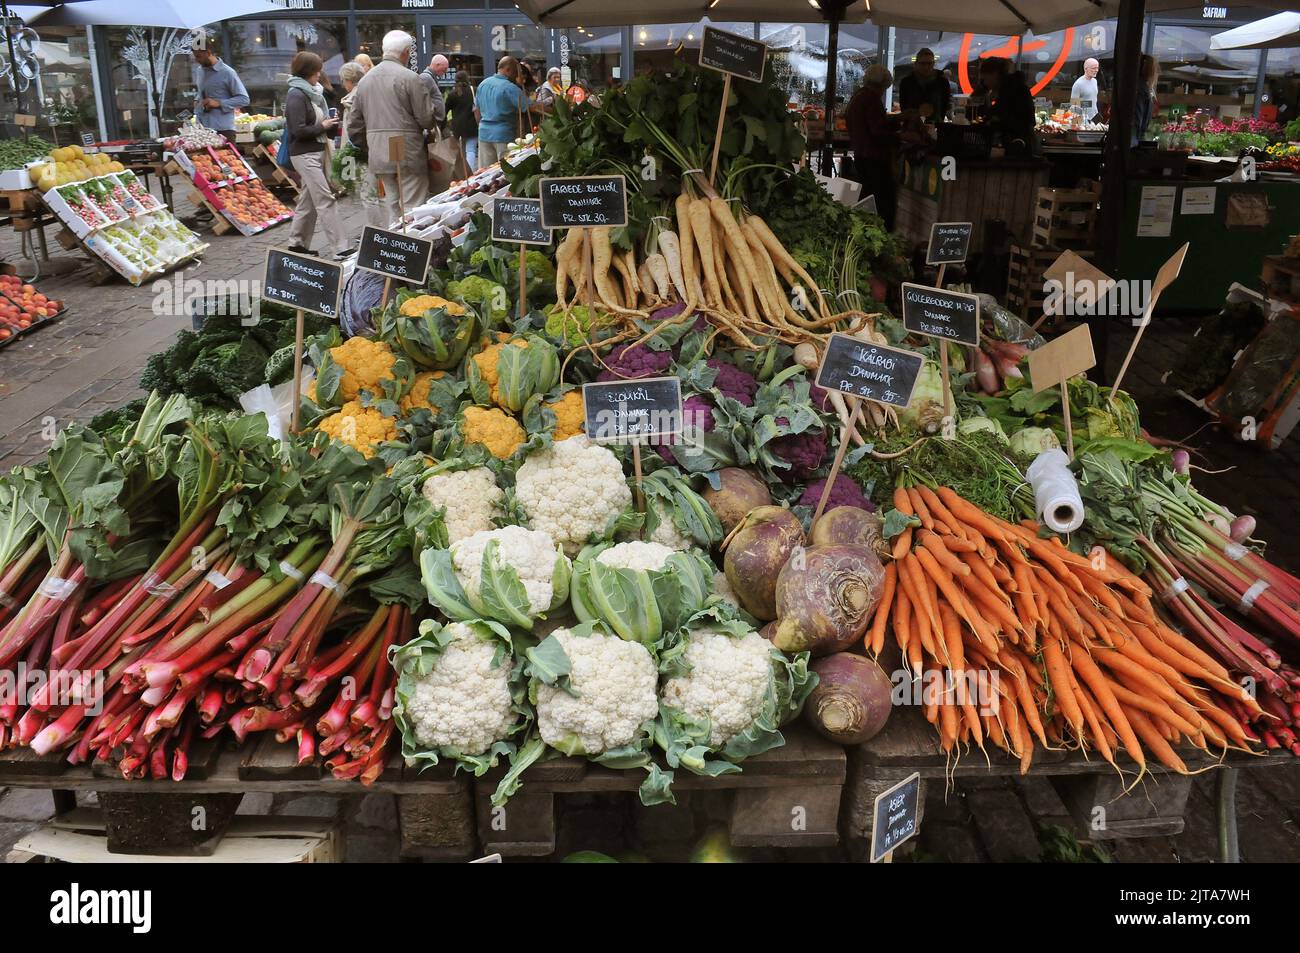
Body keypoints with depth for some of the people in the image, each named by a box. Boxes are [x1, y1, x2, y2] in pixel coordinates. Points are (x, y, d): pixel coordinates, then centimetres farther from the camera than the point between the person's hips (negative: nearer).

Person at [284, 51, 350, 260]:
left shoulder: (313, 93, 14)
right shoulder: (296, 96, -13)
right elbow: (298, 130, -19)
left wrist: (332, 125, 4)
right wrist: (323, 127, -10)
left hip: (319, 152, 9)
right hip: (305, 155, -9)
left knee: (308, 200, 13)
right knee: (326, 200, -11)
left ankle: (297, 243, 22)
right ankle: (340, 249, -13)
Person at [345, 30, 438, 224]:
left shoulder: (365, 80, 11)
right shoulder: (409, 78, -9)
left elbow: (354, 125, 13)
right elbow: (426, 119, -11)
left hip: (378, 156, 7)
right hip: (408, 154, -6)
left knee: (394, 208, 13)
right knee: (413, 208, -3)